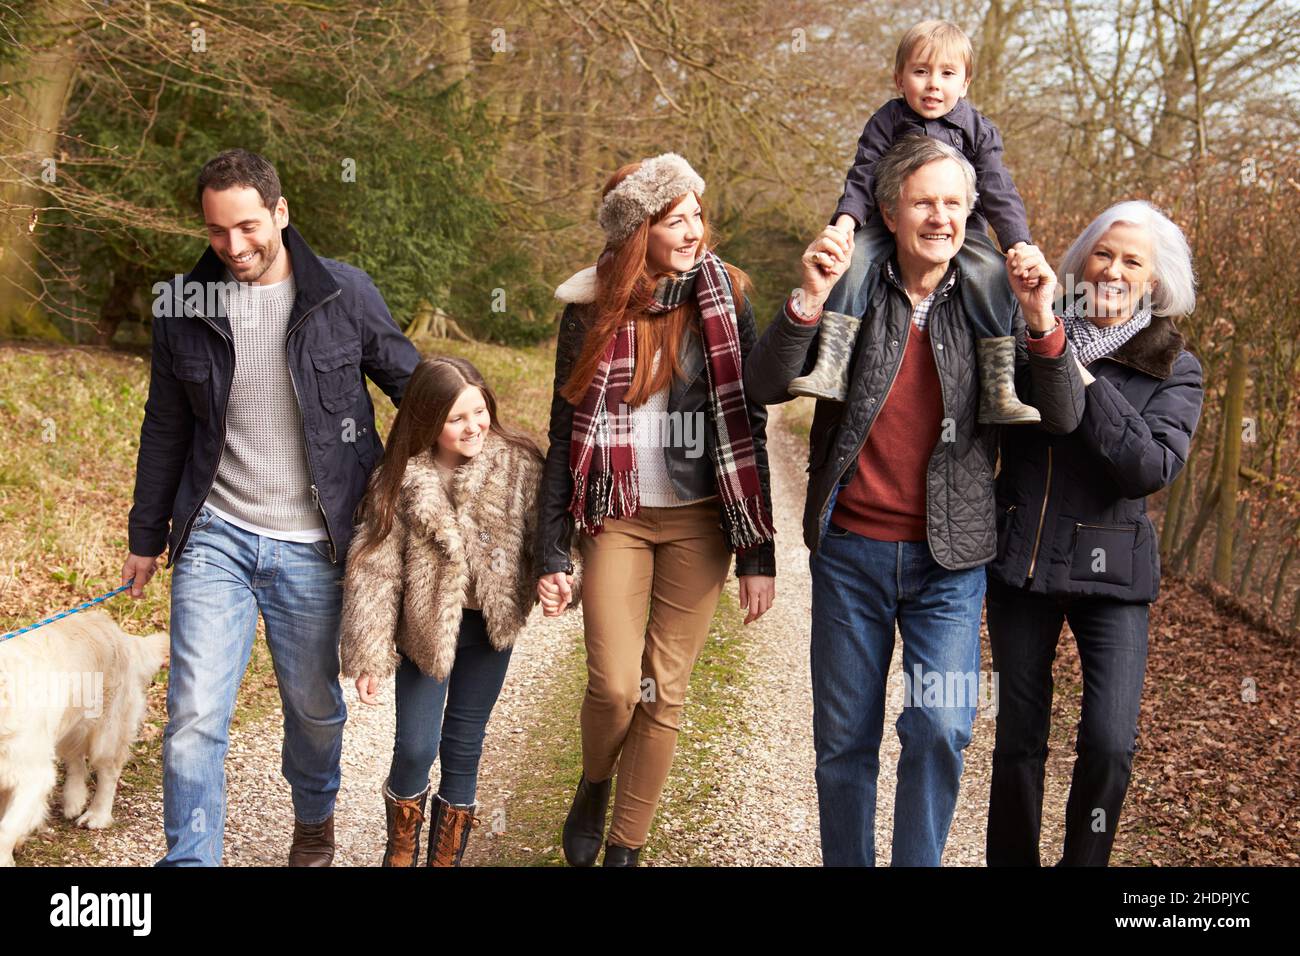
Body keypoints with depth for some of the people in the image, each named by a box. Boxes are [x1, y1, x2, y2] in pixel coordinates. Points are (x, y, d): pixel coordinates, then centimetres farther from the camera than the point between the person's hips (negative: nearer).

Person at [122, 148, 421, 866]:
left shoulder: (344, 294, -6)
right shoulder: (182, 305, -1)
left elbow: (413, 386, 5)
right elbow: (165, 430, 10)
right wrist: (146, 536, 16)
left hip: (312, 546, 0)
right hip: (215, 535, 1)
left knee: (315, 705, 15)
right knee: (194, 713, -7)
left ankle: (313, 819, 44)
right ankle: (190, 859, 9)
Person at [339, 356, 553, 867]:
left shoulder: (519, 464, -11)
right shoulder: (400, 482, -15)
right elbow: (374, 570, -11)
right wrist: (368, 656, -12)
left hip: (490, 628, 2)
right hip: (426, 628, -1)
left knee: (464, 747, 12)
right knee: (416, 746, -1)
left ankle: (447, 854, 29)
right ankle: (401, 848, 27)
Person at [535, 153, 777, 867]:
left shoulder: (725, 300, -3)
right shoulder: (591, 310, -2)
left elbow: (748, 429, -1)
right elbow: (565, 436, 2)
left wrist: (759, 552, -4)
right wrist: (550, 554, -2)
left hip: (699, 522, 0)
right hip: (617, 520, 0)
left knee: (664, 693, 2)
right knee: (614, 686, -7)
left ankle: (626, 848, 20)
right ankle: (593, 784, 27)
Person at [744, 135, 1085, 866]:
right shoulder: (851, 294, -1)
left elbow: (1063, 419, -5)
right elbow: (767, 387, -9)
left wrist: (1042, 322, -21)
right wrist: (809, 301, -25)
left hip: (948, 557, 0)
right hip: (850, 551, 1)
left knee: (941, 729, -13)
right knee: (844, 740, 10)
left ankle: (919, 861, 8)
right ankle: (847, 860, 29)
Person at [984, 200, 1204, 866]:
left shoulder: (1172, 370, -1)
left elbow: (1153, 468, -16)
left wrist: (1079, 379, -19)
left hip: (1109, 569, -1)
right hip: (1018, 562, 2)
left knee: (1110, 743, -10)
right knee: (1018, 740, 7)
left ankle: (1083, 861, 13)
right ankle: (1011, 860, 25)